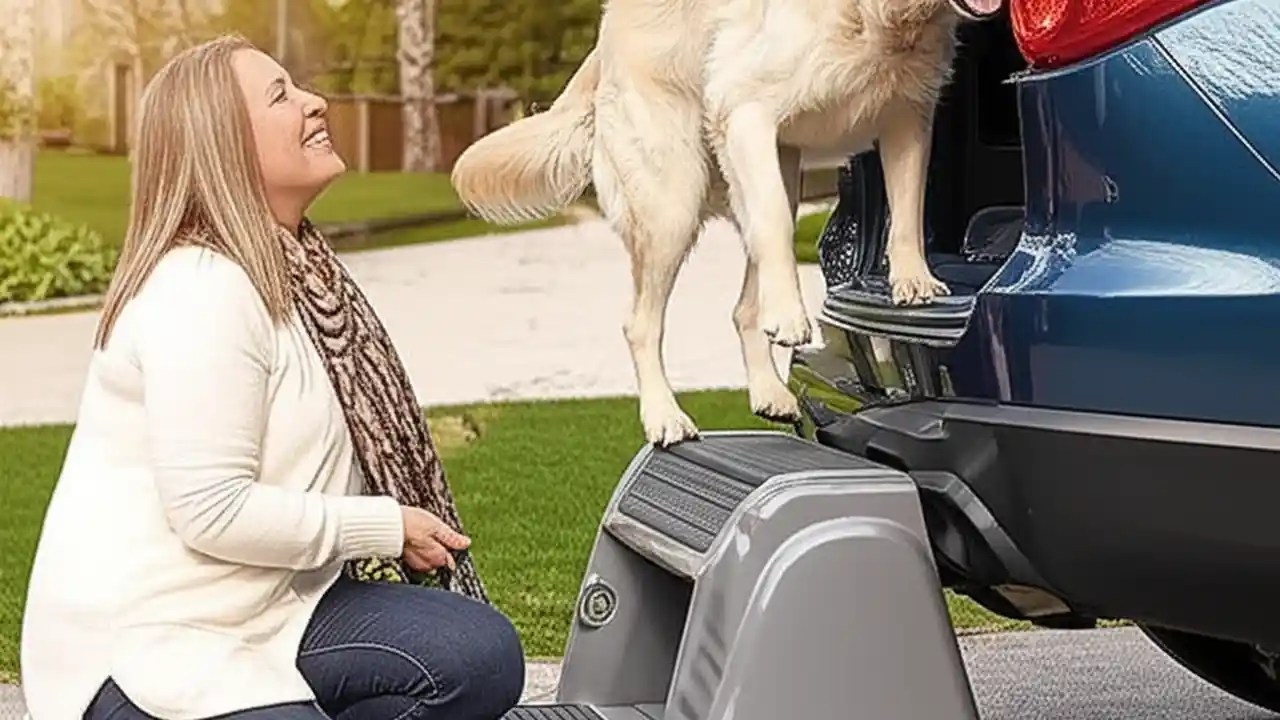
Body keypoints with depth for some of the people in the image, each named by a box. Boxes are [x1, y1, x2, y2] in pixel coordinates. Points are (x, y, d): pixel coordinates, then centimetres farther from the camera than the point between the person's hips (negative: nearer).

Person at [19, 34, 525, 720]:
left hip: (266, 609, 9)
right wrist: (387, 527, -13)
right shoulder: (201, 290, -19)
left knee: (482, 655, -9)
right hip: (146, 642, -9)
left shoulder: (295, 269, 10)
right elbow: (212, 510, -23)